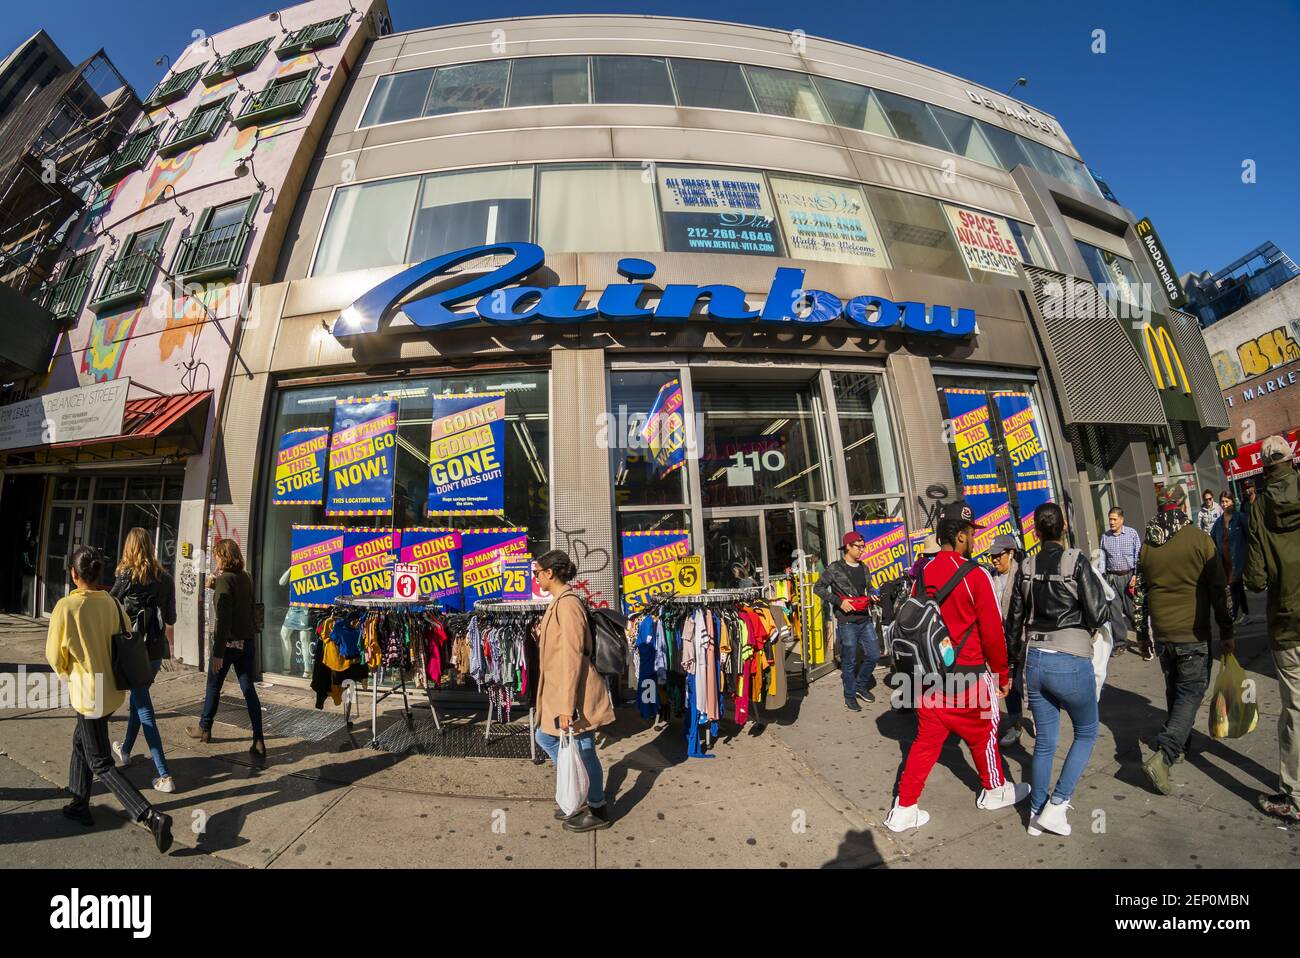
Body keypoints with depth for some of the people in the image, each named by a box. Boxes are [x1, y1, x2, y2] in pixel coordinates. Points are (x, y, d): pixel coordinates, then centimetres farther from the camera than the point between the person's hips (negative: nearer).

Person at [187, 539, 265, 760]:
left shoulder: (224, 580, -14)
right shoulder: (246, 578, 6)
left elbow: (223, 619, -19)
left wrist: (218, 653, -18)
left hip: (228, 642, -6)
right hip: (246, 642, 6)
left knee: (213, 686, 16)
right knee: (249, 689, 5)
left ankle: (204, 729, 36)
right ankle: (258, 742, 2)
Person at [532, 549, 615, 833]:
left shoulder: (567, 605, -21)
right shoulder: (560, 602, 9)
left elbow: (571, 658, -24)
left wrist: (567, 706, -23)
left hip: (574, 694, -10)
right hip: (558, 691, 10)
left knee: (583, 750, 6)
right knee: (545, 737, 20)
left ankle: (598, 811, 27)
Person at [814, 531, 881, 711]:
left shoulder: (863, 567, 11)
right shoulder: (835, 568, -9)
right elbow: (818, 588, -7)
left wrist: (872, 595, 1)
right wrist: (838, 601, -16)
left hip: (865, 620, 6)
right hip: (846, 622, -6)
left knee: (874, 655, 10)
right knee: (849, 662, 3)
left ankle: (861, 685, 32)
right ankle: (850, 696, 21)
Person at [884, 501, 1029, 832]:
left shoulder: (923, 573, -1)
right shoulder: (976, 575, -15)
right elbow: (992, 632, -11)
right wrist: (1002, 674, 4)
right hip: (969, 675, -4)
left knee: (927, 739, 13)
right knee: (982, 733, 21)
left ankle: (904, 809, 16)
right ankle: (995, 791, 45)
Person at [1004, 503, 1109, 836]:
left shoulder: (1027, 568, 2)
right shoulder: (1077, 562, -12)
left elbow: (1014, 622, 8)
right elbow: (1098, 616, -11)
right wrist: (1102, 591, 7)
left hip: (1035, 661, 4)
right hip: (1071, 662, -4)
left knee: (1044, 741, 17)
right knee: (1086, 733, 19)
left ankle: (1036, 812, 25)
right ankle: (1055, 806, 13)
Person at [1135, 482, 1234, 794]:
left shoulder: (1147, 545, 4)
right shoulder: (1199, 540, -9)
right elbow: (1219, 590, -6)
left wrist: (1142, 633, 18)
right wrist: (1226, 632, 4)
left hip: (1161, 634, 4)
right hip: (1193, 634, -4)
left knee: (1174, 690, 22)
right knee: (1191, 692, 0)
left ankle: (1180, 743, 34)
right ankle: (1163, 755, -12)